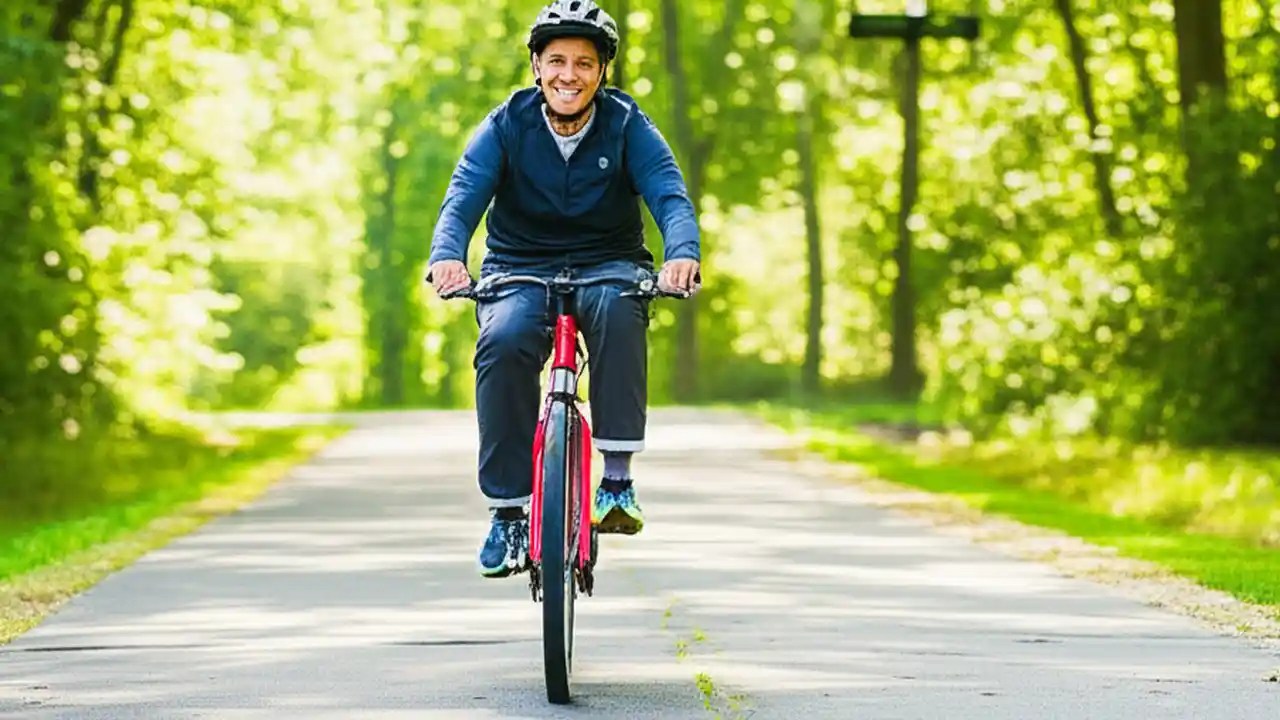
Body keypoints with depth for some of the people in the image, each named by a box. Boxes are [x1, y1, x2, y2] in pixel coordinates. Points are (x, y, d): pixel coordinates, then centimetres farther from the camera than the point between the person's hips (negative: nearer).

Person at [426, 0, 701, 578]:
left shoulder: (626, 125, -6)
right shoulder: (507, 126, -5)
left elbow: (670, 194, -19)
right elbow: (463, 197, -17)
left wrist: (682, 254, -41)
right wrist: (447, 256, -39)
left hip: (607, 266, 0)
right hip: (520, 271, 1)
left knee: (617, 308, -36)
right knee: (503, 341, -31)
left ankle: (617, 480, -31)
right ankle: (507, 510, -20)